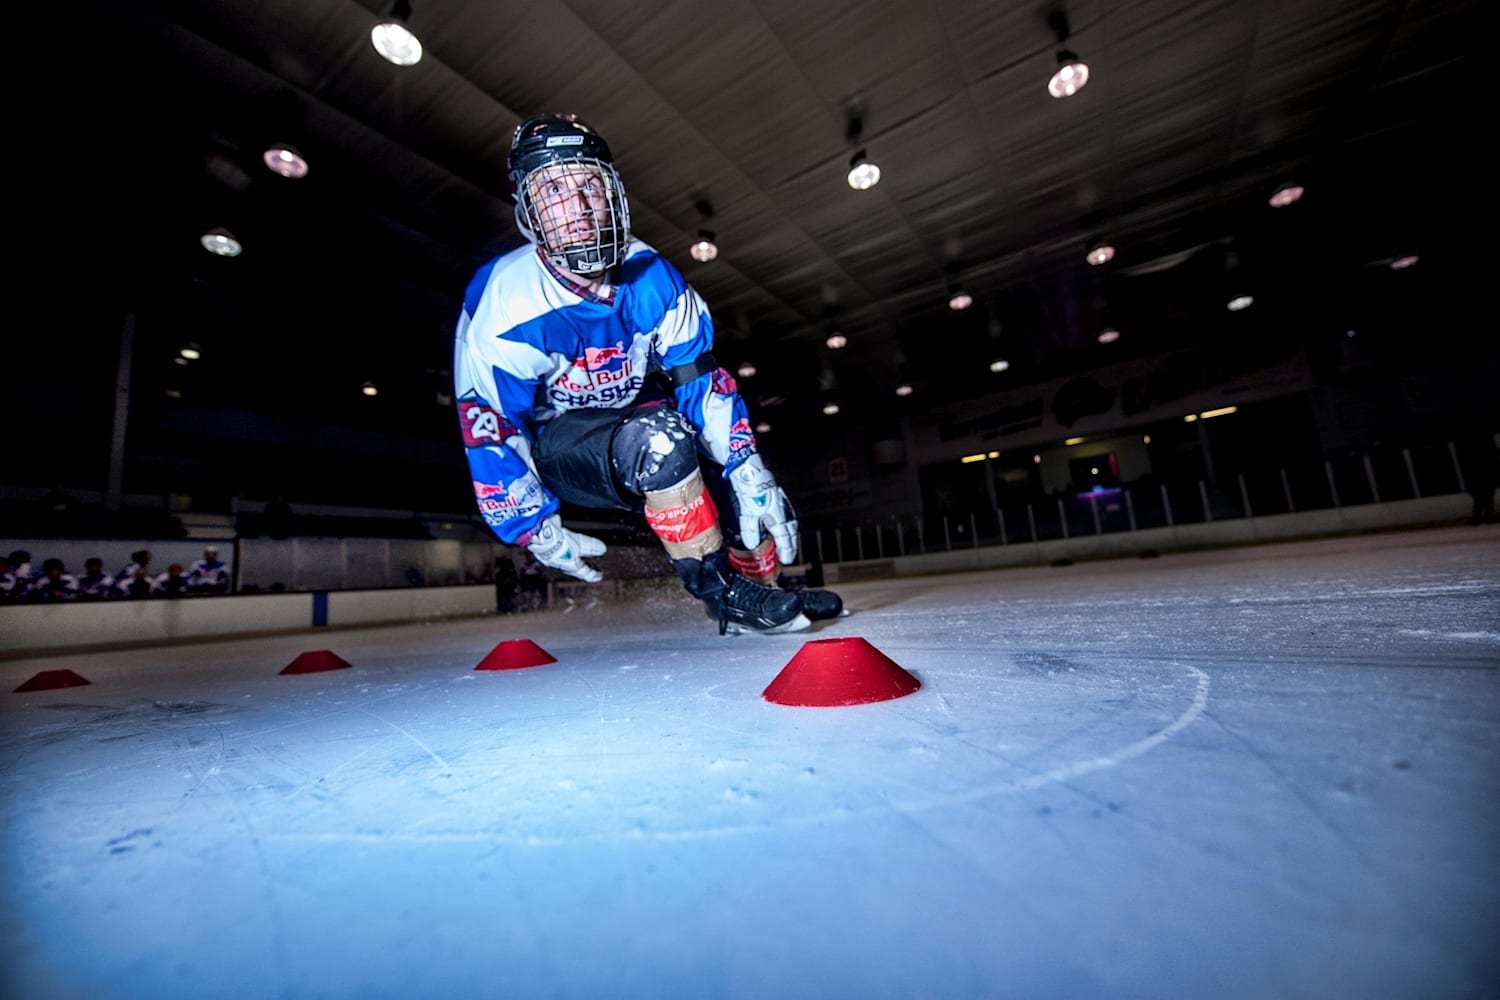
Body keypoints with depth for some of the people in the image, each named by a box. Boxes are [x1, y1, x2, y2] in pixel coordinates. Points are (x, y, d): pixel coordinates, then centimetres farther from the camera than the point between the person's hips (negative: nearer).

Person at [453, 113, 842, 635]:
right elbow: (489, 429, -16)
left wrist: (749, 475, -18)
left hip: (635, 416, 5)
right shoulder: (503, 303, -22)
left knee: (757, 485, -7)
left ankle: (763, 582, 19)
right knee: (660, 439, -37)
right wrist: (537, 527, -14)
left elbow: (700, 377, -12)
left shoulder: (650, 275, -12)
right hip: (554, 444, -4)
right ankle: (725, 596, -21)